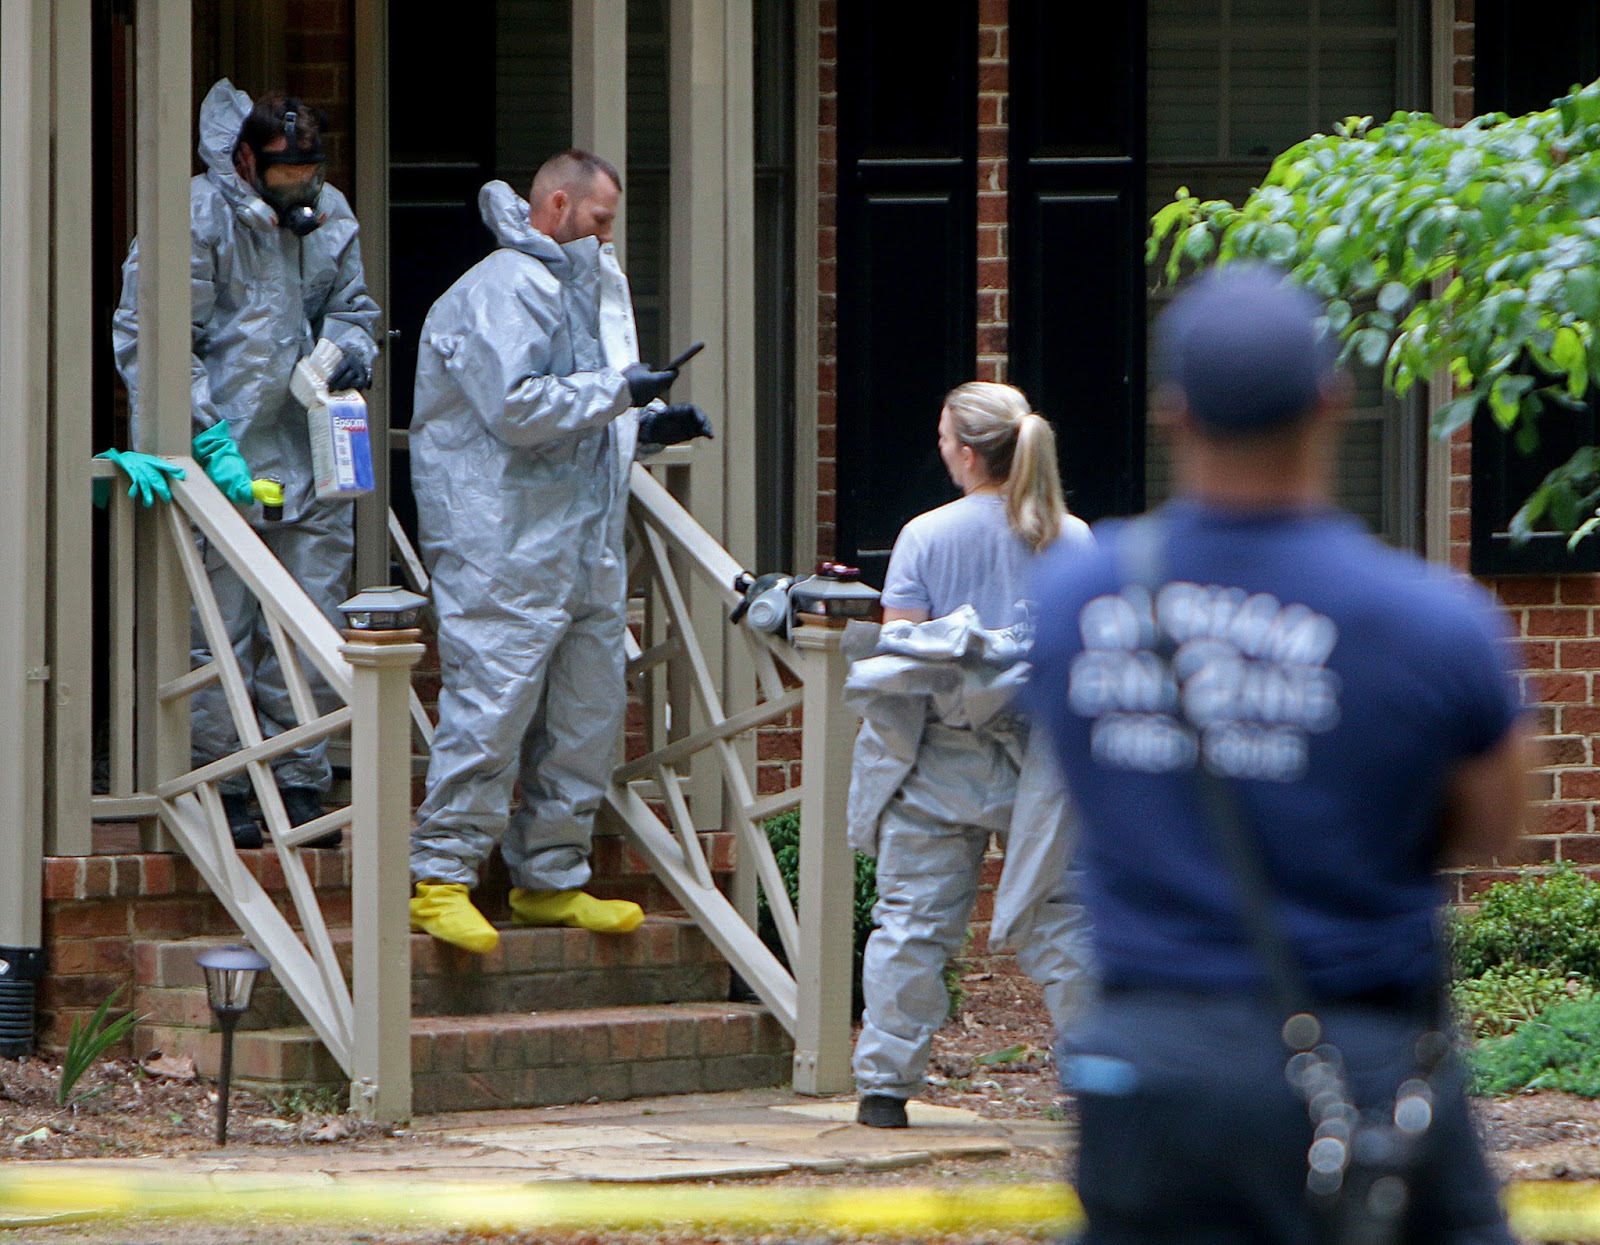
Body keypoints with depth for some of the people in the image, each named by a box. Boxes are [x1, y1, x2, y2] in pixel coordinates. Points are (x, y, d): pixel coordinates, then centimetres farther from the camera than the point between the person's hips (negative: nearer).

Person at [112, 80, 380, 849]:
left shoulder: (330, 218, 11)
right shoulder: (199, 217, -9)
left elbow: (352, 306, 26)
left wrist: (350, 348, 1)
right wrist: (208, 434, -17)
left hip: (311, 463, 6)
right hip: (222, 463, -6)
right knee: (217, 636, -4)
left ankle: (301, 786, 15)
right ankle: (220, 792, 3)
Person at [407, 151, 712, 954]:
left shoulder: (571, 289, 23)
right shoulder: (502, 292, -10)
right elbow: (516, 409, -20)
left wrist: (646, 425, 13)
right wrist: (617, 392, -15)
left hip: (582, 548, 10)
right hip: (503, 548, -10)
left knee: (587, 710, 10)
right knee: (492, 706, -13)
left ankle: (551, 878, 18)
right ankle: (440, 878, -10)